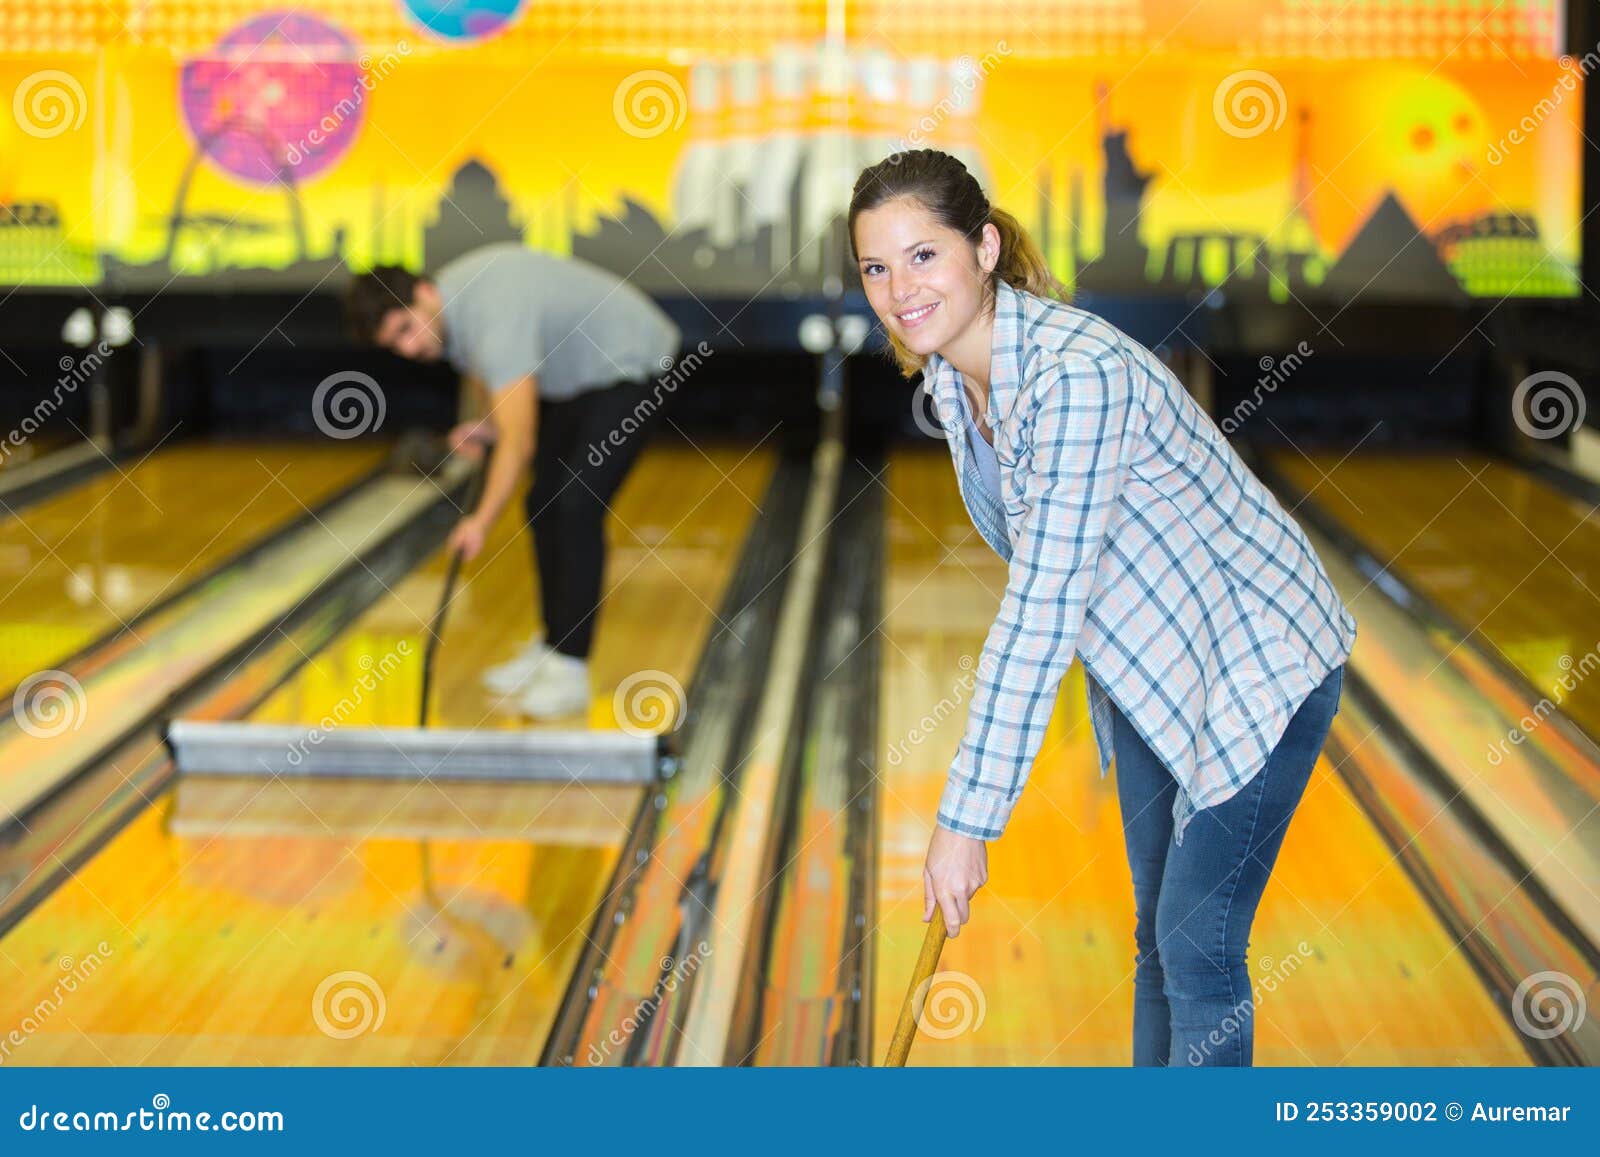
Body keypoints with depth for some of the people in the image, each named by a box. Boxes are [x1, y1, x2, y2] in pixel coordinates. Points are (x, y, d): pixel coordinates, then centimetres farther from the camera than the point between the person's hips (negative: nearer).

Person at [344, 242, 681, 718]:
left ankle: (569, 673, -16)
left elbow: (518, 443, -40)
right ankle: (552, 647, 20)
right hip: (572, 371, 10)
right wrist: (487, 423, -1)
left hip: (625, 363, -10)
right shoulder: (446, 306, -7)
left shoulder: (494, 318, -36)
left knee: (577, 508, -18)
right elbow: (483, 366, 16)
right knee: (545, 504, 9)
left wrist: (482, 521, -44)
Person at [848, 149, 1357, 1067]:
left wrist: (968, 820, -34)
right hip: (1148, 667, 8)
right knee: (1157, 932, 16)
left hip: (1259, 663, -8)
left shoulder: (1079, 372, -33)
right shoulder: (951, 375, -5)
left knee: (1197, 946, -5)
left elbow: (1041, 614, -35)